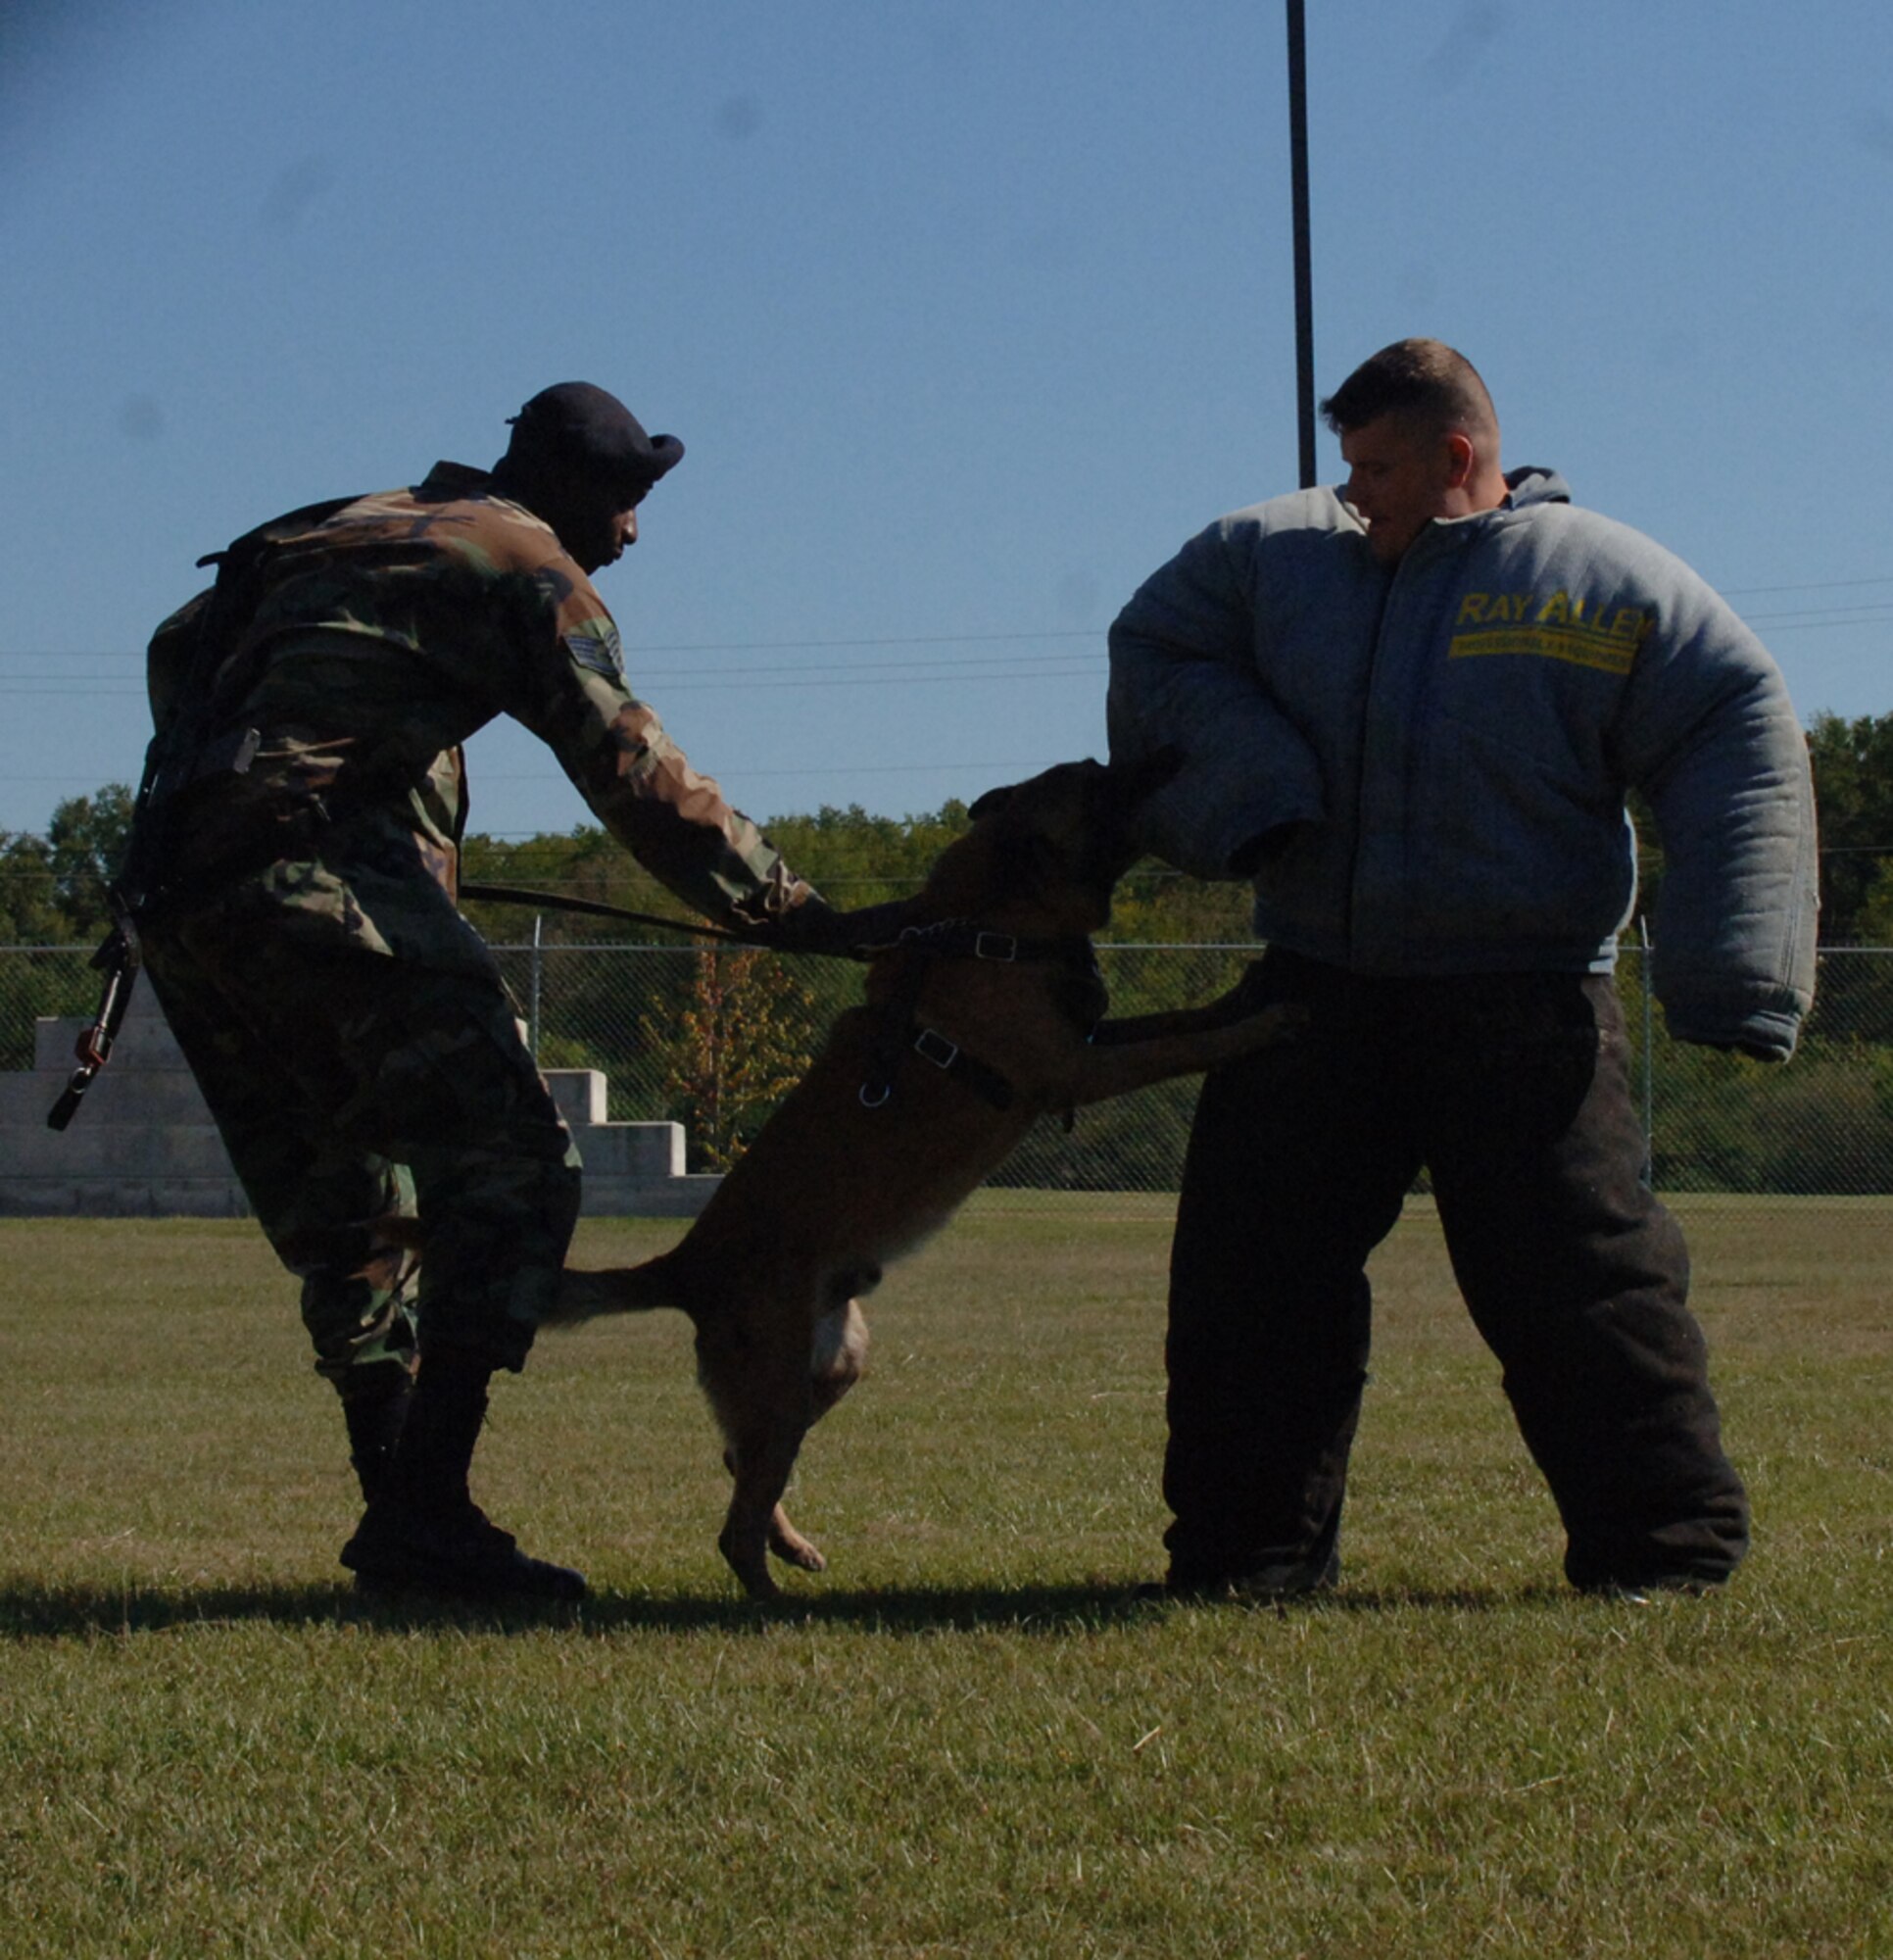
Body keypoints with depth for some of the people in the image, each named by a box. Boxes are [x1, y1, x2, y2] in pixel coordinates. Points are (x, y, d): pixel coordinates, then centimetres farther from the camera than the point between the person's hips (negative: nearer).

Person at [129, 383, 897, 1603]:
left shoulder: (353, 529, 29)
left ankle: (398, 1511, 14)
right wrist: (797, 916, 0)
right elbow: (642, 781, -2)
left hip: (177, 891, 9)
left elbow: (181, 652, 31)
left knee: (345, 1207, 16)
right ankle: (425, 1511, -19)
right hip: (322, 872, -9)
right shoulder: (527, 568, 5)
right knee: (511, 1176, -9)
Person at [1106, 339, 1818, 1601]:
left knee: (1577, 1282, -6)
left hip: (1521, 1010, -4)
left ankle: (1664, 1544, 4)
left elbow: (1738, 730, -3)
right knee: (1253, 1267, 4)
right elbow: (1155, 649, 17)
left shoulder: (1600, 583, -3)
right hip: (1316, 997, 4)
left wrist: (1728, 964, -12)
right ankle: (1250, 1550, 15)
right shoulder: (1283, 556, 9)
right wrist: (1242, 773, -2)